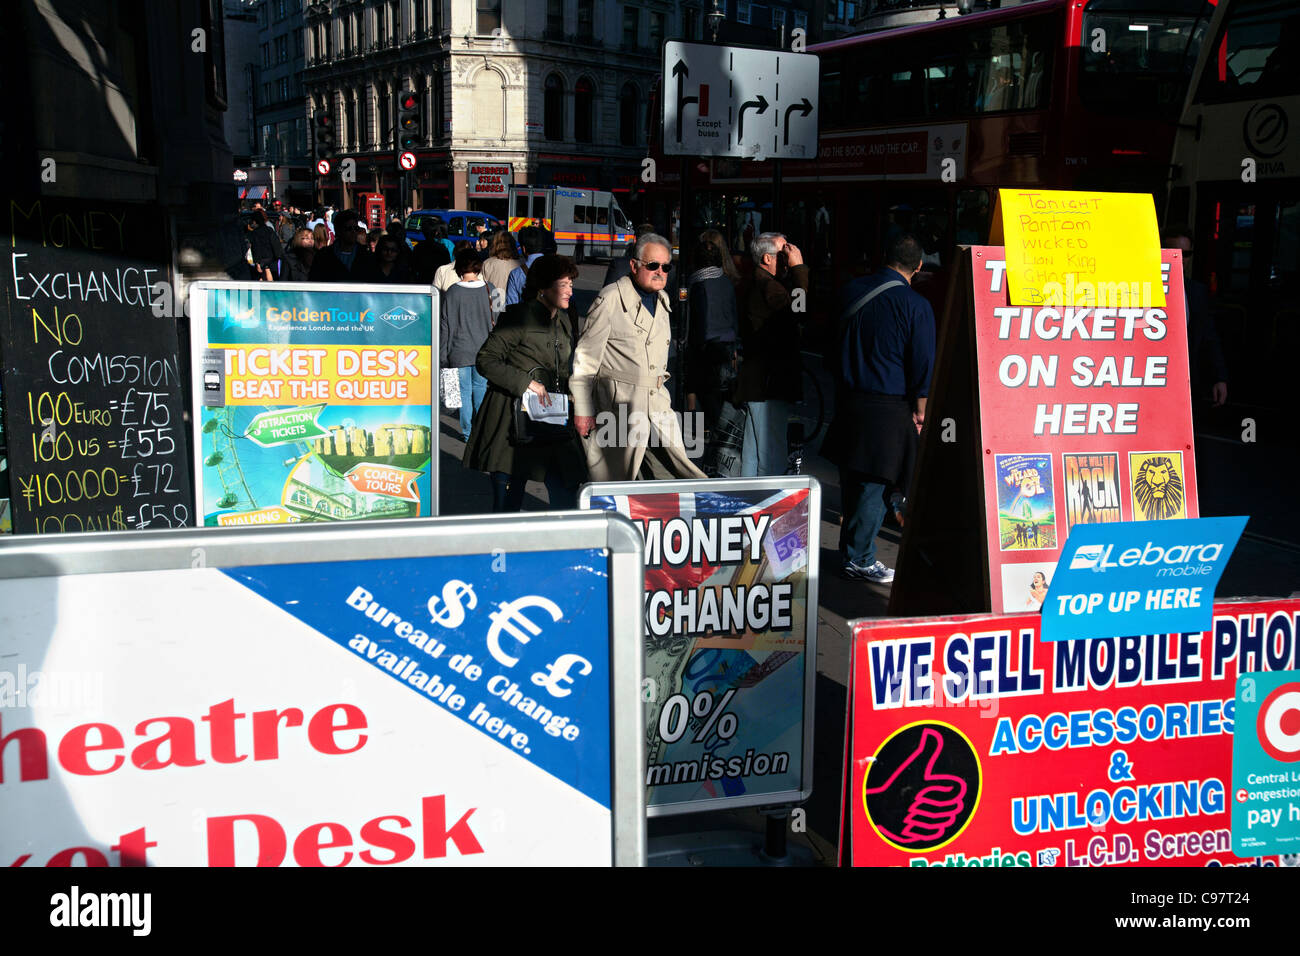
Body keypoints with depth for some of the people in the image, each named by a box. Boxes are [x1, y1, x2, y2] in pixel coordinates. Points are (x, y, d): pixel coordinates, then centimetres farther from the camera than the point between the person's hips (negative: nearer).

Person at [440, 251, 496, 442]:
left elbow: (446, 325, -6)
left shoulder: (453, 292, -10)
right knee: (480, 387, 16)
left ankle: (468, 433, 11)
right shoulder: (489, 289, -3)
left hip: (460, 351, -3)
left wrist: (443, 354, 1)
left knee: (464, 391, 6)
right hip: (484, 349, 3)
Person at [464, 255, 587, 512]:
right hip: (513, 421, -6)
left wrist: (570, 390, 8)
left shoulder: (564, 321, 15)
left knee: (566, 499, 1)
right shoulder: (520, 317, -8)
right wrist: (525, 383, -17)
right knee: (507, 505, 1)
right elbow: (486, 360, -12)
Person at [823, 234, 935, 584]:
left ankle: (851, 547, 28)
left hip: (848, 398, 6)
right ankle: (859, 559, 8)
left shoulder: (852, 291, 4)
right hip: (887, 407, -6)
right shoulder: (916, 306, -11)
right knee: (874, 483, 2)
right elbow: (923, 367, -8)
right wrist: (919, 411, 2)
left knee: (852, 478, 15)